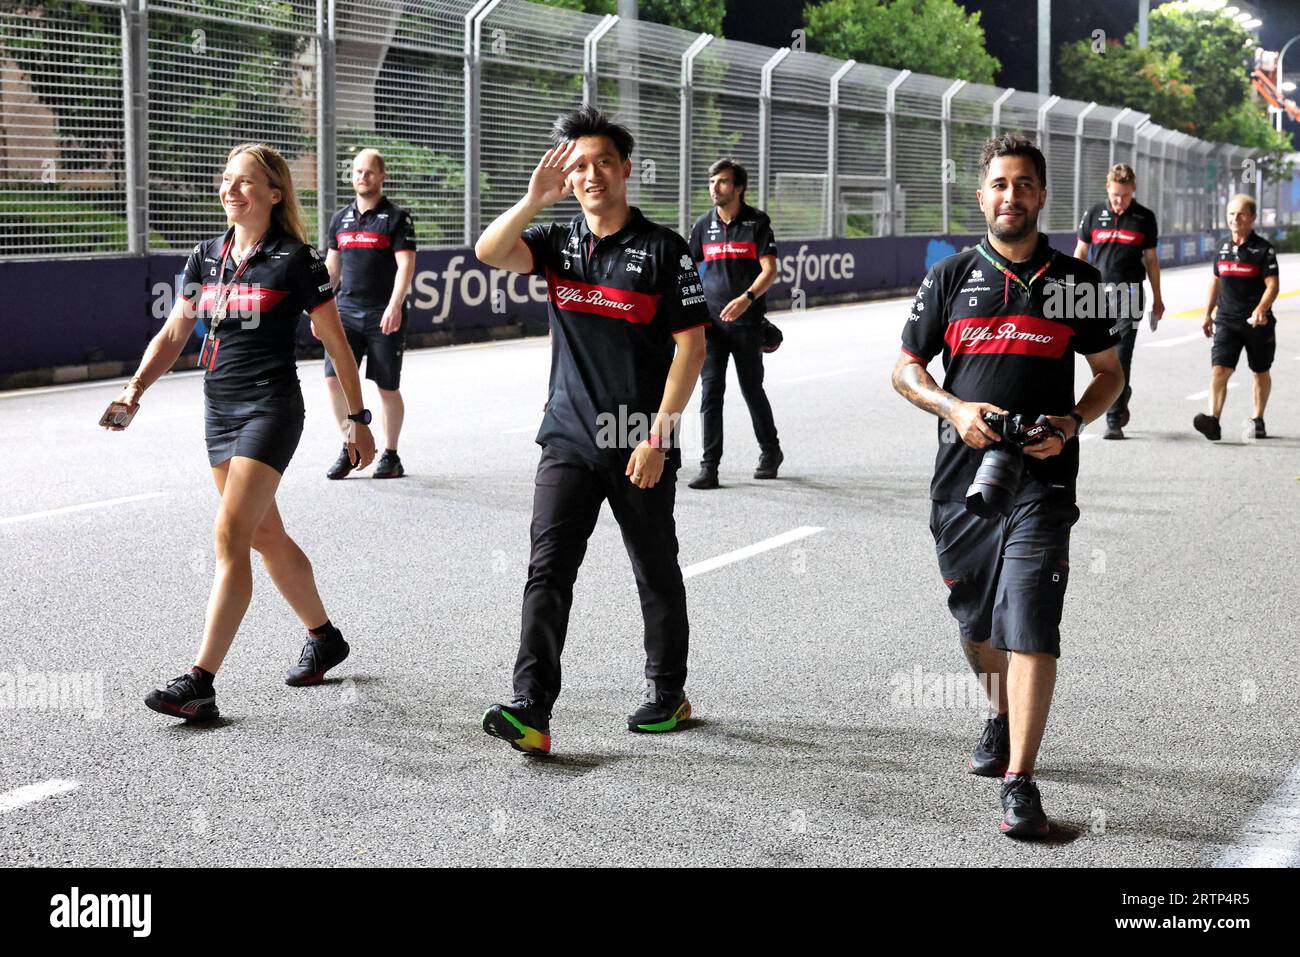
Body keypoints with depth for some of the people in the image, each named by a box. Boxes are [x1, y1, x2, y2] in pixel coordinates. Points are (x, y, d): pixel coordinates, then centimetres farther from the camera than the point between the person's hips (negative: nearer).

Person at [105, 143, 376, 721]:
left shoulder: (295, 260, -7)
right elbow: (173, 335, 13)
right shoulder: (206, 257, 9)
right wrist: (136, 389, -2)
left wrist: (357, 418, -2)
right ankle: (324, 639, 34)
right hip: (218, 410, 7)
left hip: (270, 409, -7)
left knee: (230, 537, -14)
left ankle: (200, 683, -16)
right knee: (265, 534, 15)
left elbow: (336, 343, -2)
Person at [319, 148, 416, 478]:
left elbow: (406, 265, -11)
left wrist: (394, 306, -23)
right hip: (346, 311, 4)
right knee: (334, 378, -7)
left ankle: (390, 456, 16)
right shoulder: (341, 218, 14)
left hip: (384, 316, -4)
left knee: (388, 388, 3)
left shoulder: (397, 217, -2)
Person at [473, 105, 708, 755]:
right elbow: (490, 253, -10)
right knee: (548, 568, -9)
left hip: (640, 448, -2)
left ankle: (668, 693, 28)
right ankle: (531, 709, -13)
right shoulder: (558, 243, 7)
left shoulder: (663, 249, -3)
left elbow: (691, 347, -6)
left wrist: (657, 438, -12)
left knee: (657, 576, 11)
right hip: (568, 439, 3)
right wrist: (535, 197, -22)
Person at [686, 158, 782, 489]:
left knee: (752, 389, 7)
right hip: (711, 321, 3)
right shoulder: (704, 224, 9)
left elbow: (770, 270, -9)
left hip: (747, 321, -3)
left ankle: (770, 451, 29)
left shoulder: (757, 221, -1)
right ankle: (709, 466, -3)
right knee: (710, 390, -5)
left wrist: (747, 298, -25)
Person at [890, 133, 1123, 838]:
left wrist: (1071, 423, -7)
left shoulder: (1075, 281, 5)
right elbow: (905, 368, 10)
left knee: (1030, 625, -13)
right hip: (962, 474, 3)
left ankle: (1019, 781, -10)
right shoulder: (951, 276, 7)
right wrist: (954, 409, -10)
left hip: (1042, 477, -2)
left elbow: (1109, 373, 12)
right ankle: (1001, 719, 43)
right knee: (975, 621, 16)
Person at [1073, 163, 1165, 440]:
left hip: (1128, 295, -2)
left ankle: (1114, 420, -5)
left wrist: (1157, 299, 12)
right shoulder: (1094, 215, 7)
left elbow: (1151, 260, 11)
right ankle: (1121, 403, 29)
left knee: (1121, 358, -7)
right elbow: (1079, 254, 13)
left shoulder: (1144, 218, 5)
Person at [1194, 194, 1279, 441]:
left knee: (1261, 373, 13)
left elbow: (1272, 285, -13)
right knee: (1219, 370, -15)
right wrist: (1208, 315, 19)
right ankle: (1213, 421, -26)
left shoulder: (1263, 249, -6)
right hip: (1227, 321, 3)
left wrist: (1261, 309, -30)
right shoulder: (1223, 248, 9)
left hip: (1257, 322, -3)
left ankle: (1258, 421, 29)